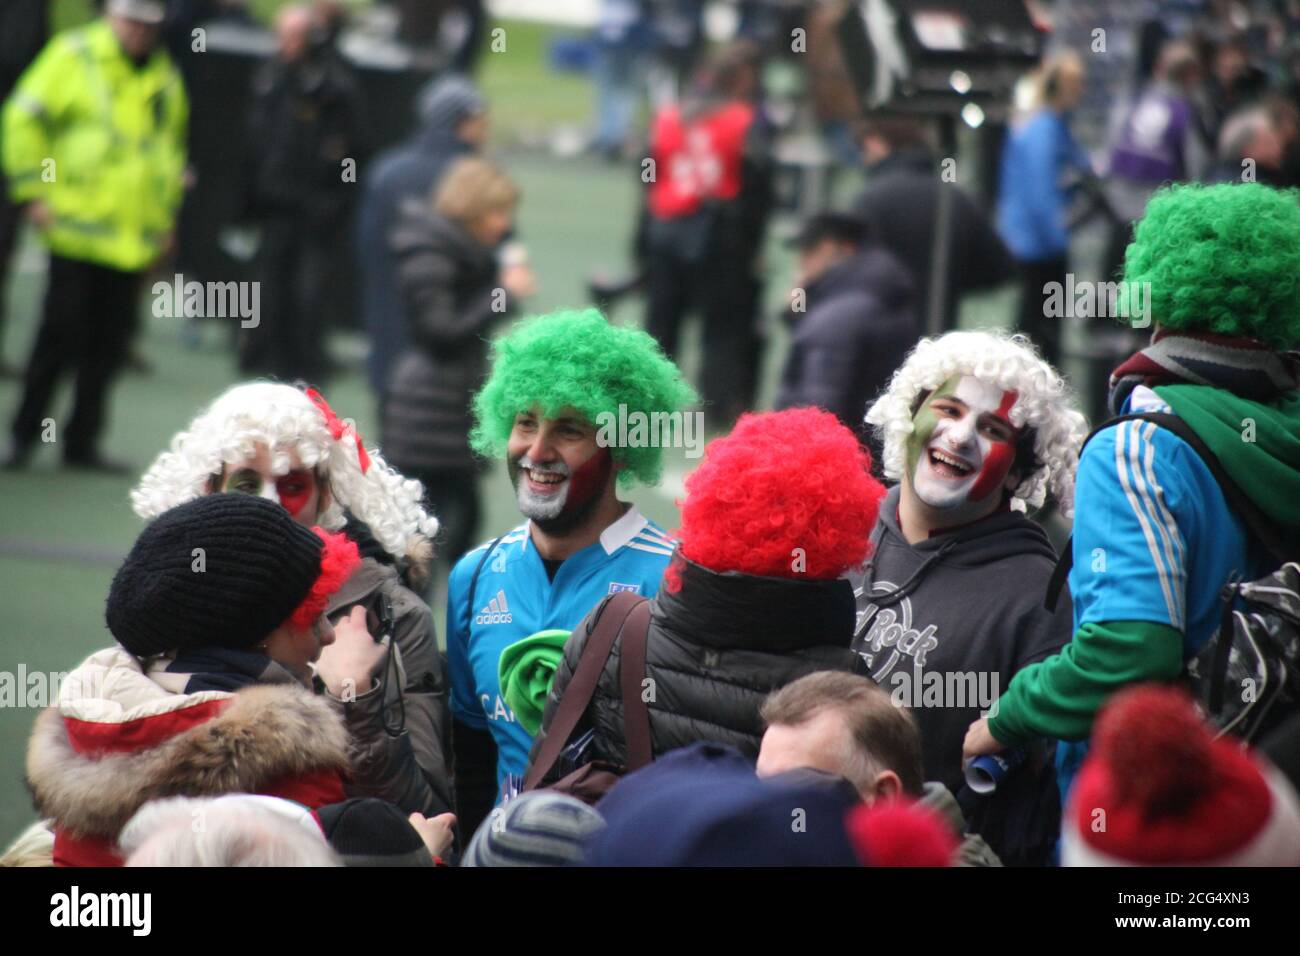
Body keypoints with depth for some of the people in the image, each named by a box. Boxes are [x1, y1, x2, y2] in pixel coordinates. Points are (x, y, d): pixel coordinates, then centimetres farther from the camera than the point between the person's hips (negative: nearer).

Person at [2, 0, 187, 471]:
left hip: (135, 235, 5)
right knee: (61, 331, -3)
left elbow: (172, 144, 26)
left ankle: (81, 441, 13)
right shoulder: (74, 56, -3)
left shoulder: (164, 75, 13)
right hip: (77, 226, -5)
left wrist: (166, 214, 21)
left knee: (110, 343, 4)